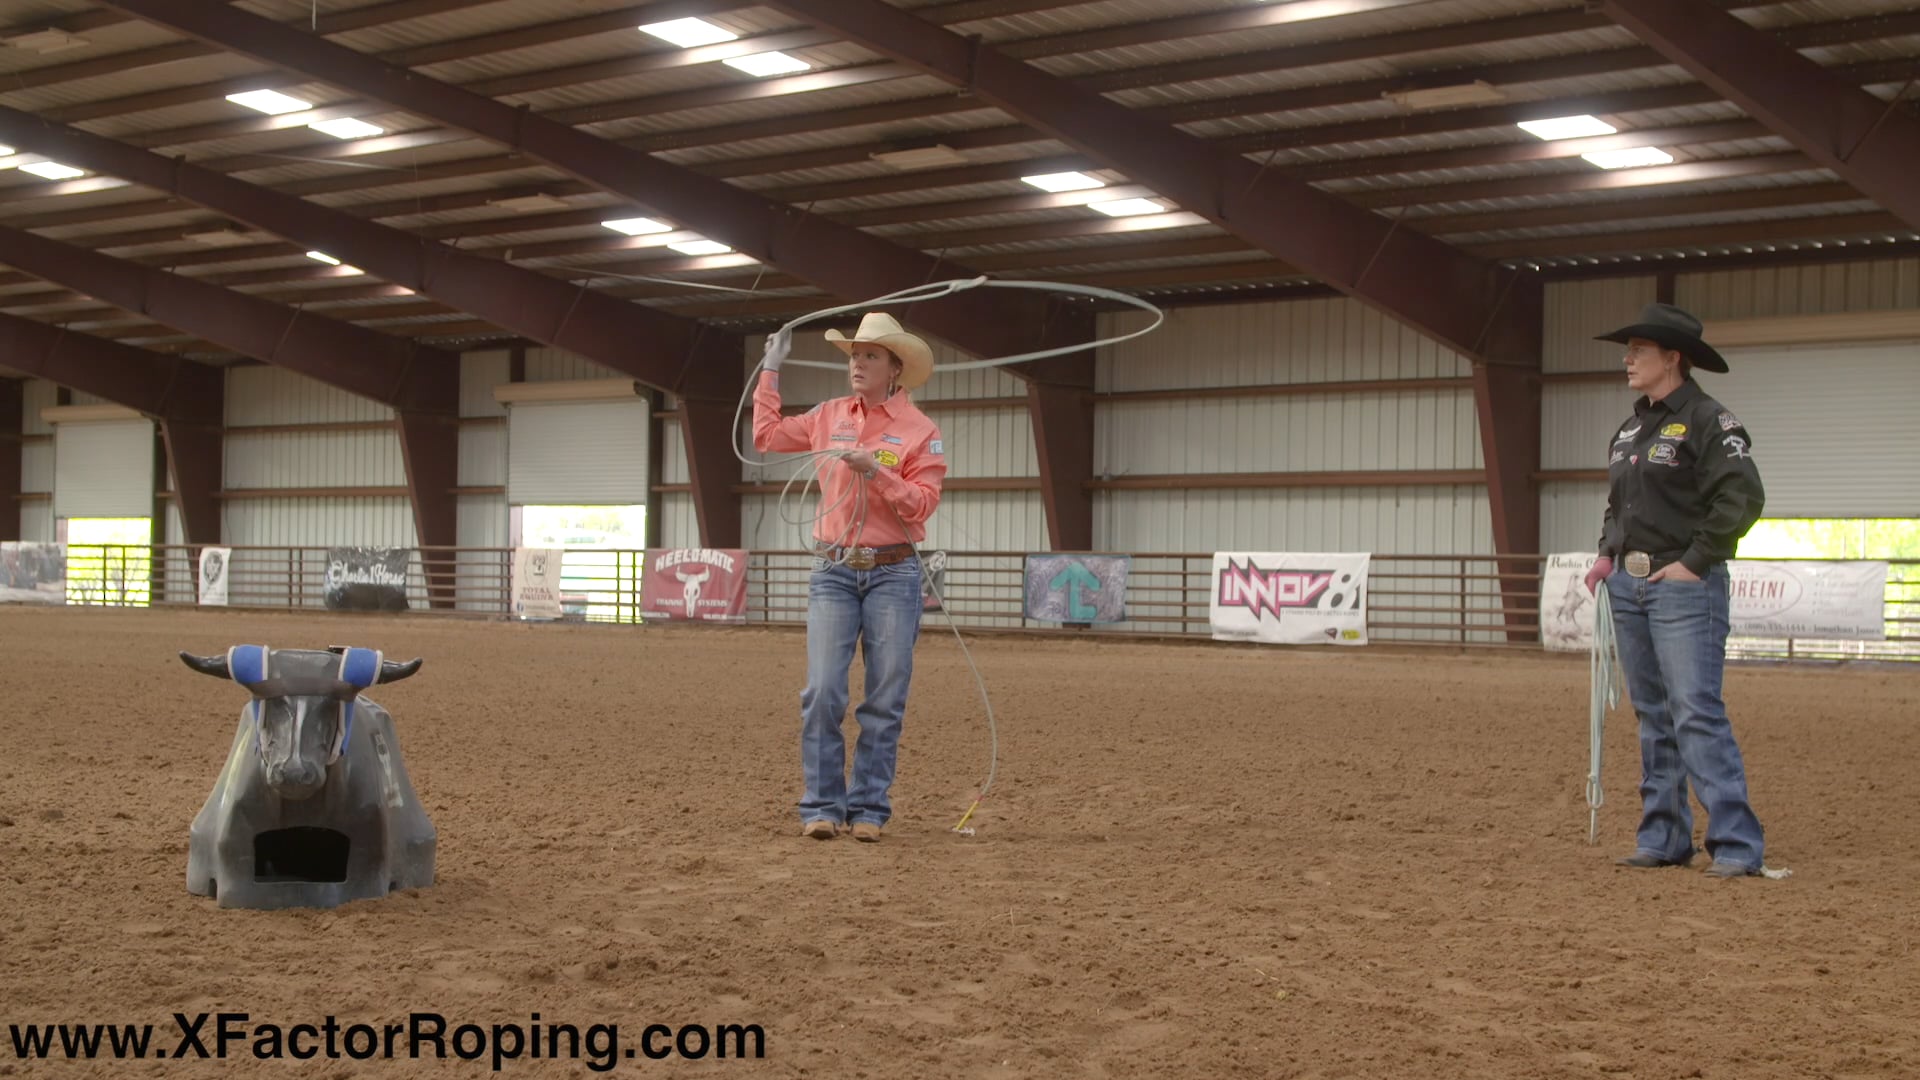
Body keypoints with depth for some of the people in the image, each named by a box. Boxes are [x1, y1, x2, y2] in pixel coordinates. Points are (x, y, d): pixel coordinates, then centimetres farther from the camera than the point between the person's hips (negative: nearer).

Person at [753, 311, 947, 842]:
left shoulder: (920, 431, -2)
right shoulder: (829, 417, 9)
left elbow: (923, 503, -9)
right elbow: (767, 435, 23)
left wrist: (876, 472, -21)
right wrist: (771, 369, 23)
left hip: (892, 573, -2)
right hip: (832, 571, 2)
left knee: (885, 699, 1)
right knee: (823, 693, -6)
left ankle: (869, 808, 9)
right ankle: (821, 806, 1)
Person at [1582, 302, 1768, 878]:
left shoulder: (1709, 421, -9)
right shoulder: (1629, 430, 16)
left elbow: (1743, 498, -17)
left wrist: (1694, 561, -17)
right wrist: (1607, 555, 11)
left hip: (1683, 585, -8)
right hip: (1629, 586, 8)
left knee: (1697, 713, -12)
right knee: (1653, 716, 11)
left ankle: (1737, 844, -10)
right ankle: (1664, 837, 17)